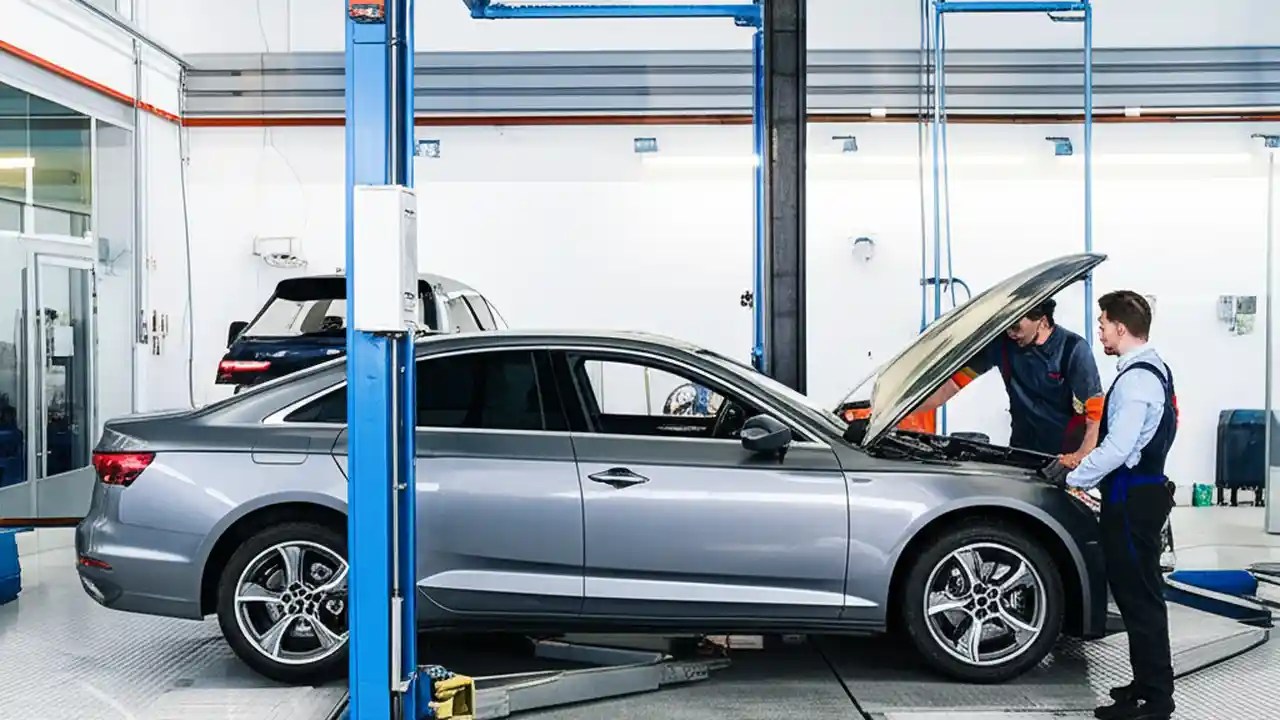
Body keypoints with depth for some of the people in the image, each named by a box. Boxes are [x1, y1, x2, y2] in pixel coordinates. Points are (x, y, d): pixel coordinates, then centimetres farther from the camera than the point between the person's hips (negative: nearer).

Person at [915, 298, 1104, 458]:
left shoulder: (1074, 349, -17)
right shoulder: (1001, 342, -7)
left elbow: (1094, 408, -19)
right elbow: (957, 380, -3)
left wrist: (1082, 455, -34)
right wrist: (909, 412, -13)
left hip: (1067, 454, -3)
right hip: (1022, 450, 4)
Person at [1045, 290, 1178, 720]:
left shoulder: (1136, 379, -20)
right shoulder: (1153, 370, 13)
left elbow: (1117, 450, -24)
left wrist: (1073, 478, -11)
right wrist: (1082, 464, 17)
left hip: (1133, 499, -10)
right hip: (1143, 490, 10)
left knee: (1139, 596, -4)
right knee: (1137, 593, 16)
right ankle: (1151, 685, 26)